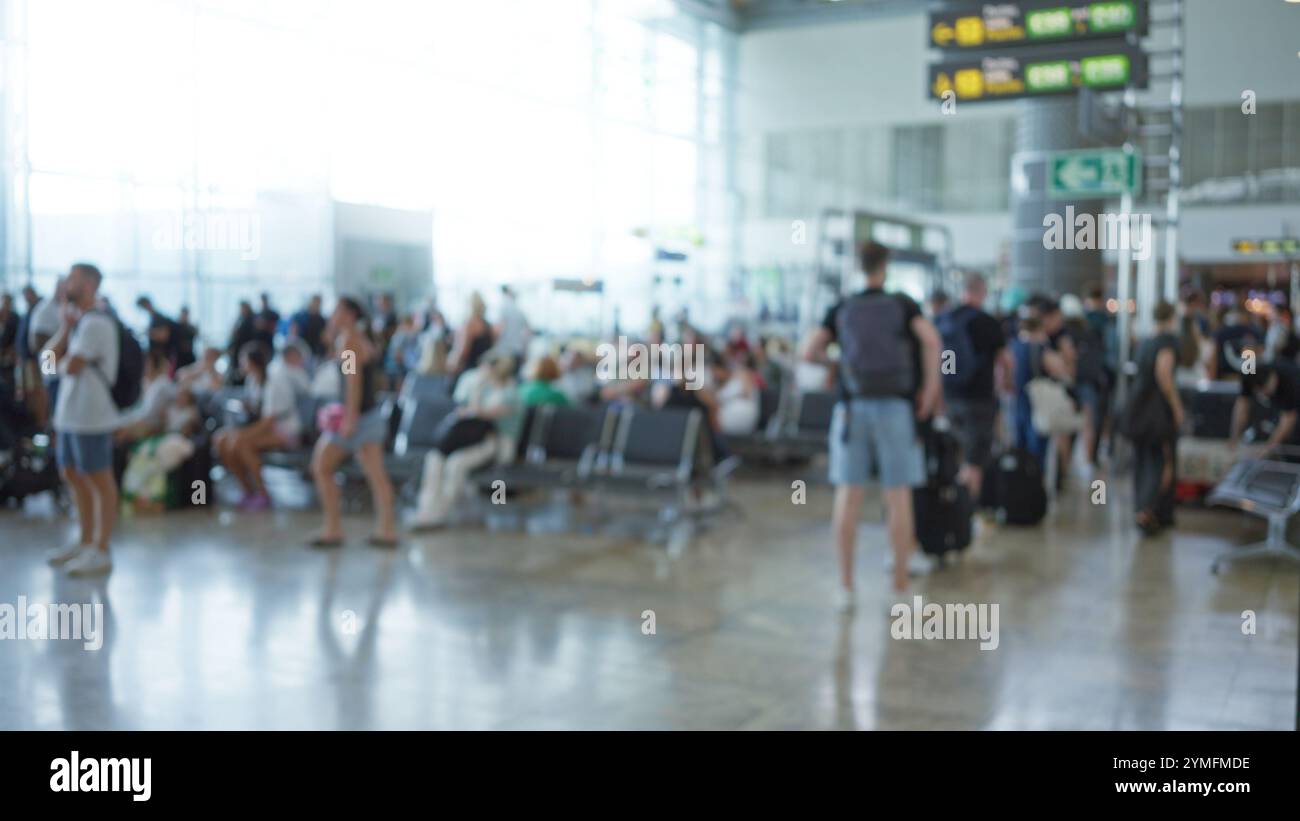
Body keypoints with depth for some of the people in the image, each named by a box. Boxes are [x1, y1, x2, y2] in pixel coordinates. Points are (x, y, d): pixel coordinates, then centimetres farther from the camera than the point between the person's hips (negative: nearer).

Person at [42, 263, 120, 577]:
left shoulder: (96, 322, -16)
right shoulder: (77, 320, 15)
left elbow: (72, 367, -21)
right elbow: (50, 356, 11)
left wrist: (63, 361, 1)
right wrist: (64, 328, -2)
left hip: (90, 415, -10)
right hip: (68, 412, 10)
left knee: (100, 480, -2)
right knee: (73, 476, 16)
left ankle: (101, 551, 3)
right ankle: (85, 543, 27)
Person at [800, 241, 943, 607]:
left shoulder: (841, 309, 8)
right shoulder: (903, 304, 3)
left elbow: (809, 352, 0)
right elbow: (930, 339, -14)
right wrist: (931, 389, -6)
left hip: (854, 408, 2)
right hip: (895, 408, -1)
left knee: (849, 497, 3)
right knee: (898, 497, 3)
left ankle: (845, 585, 4)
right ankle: (900, 584, 6)